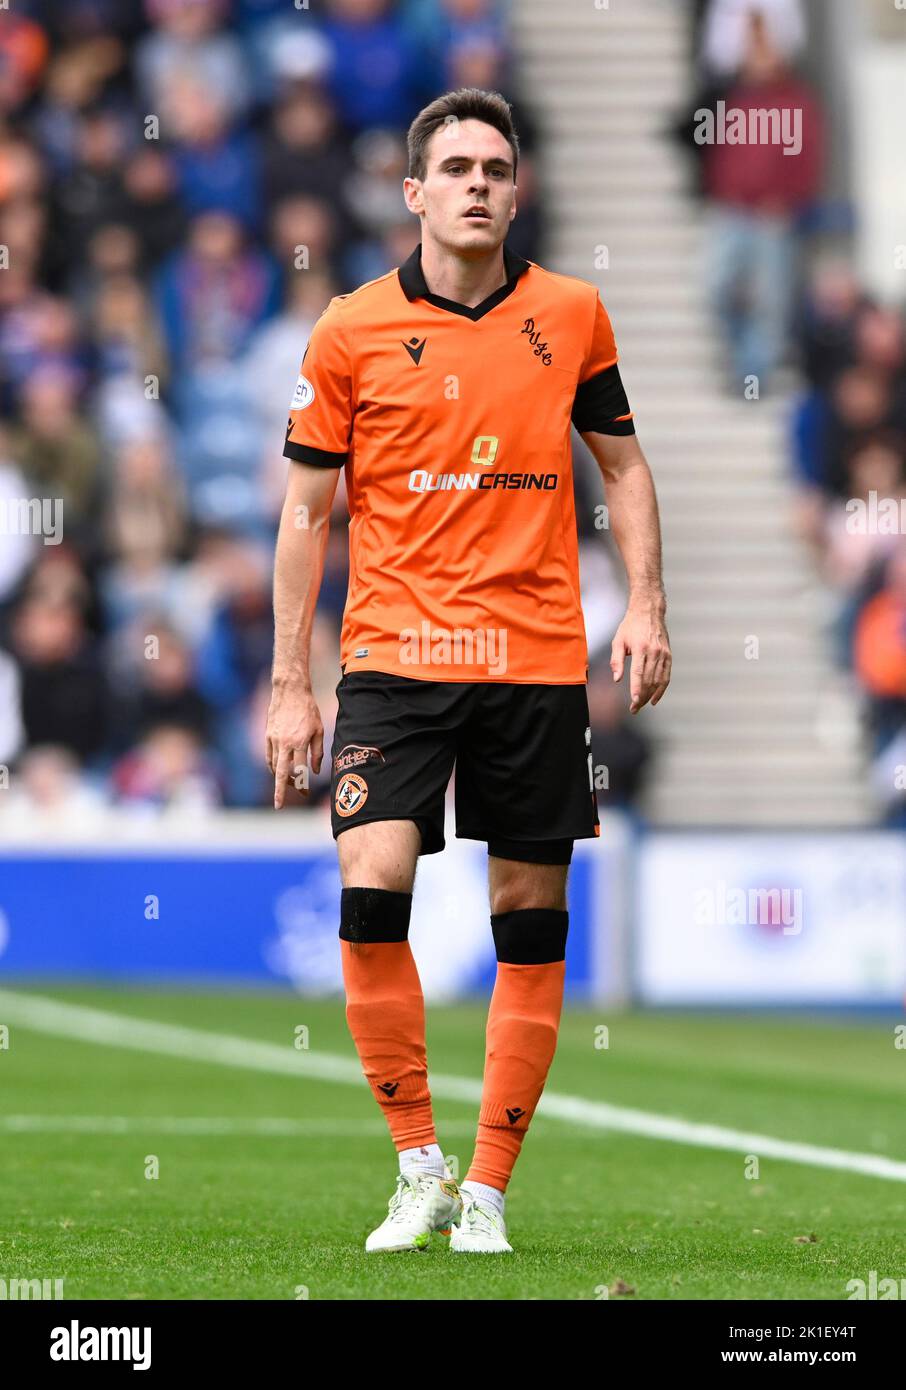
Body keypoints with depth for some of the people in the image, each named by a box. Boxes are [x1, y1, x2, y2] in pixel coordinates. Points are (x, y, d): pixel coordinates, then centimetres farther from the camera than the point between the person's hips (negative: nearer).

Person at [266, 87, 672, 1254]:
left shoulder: (571, 315, 5)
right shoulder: (351, 330, 1)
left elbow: (622, 464, 16)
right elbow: (307, 509, 5)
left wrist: (644, 603, 1)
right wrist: (290, 686, 1)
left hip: (536, 662, 2)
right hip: (393, 655, -2)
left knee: (531, 923, 2)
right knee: (371, 892, -18)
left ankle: (487, 1195, 11)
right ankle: (417, 1167, -4)